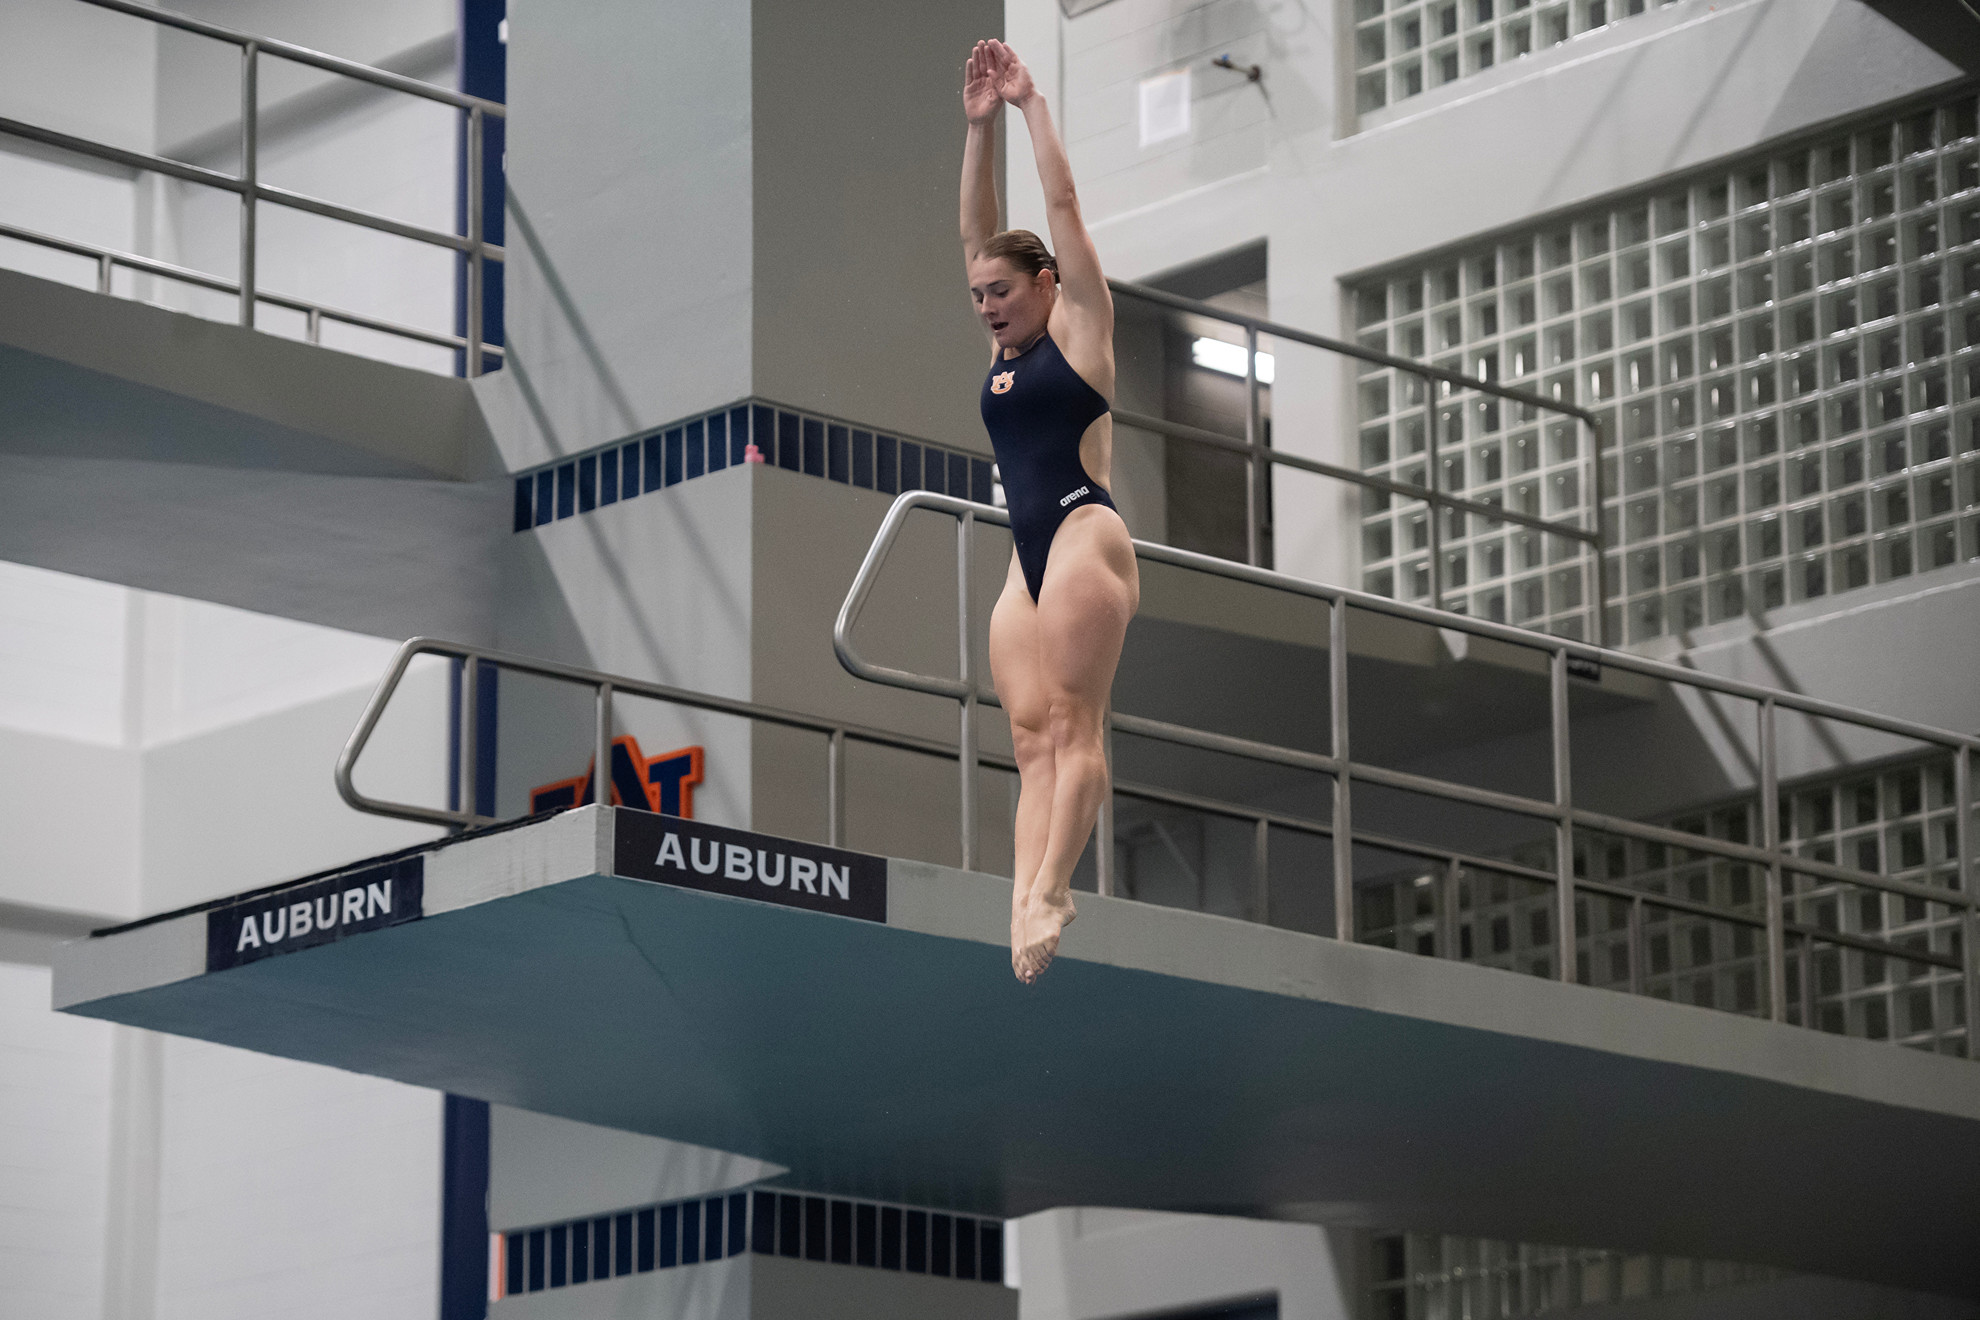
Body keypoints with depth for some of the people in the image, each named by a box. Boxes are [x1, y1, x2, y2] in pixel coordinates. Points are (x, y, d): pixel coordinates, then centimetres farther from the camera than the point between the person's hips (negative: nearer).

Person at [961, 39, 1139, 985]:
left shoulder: (1079, 327, 1)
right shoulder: (1005, 347, 18)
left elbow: (1063, 208, -2)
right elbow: (976, 232, 17)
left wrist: (1031, 106, 4)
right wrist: (980, 124, 13)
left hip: (1083, 535, -8)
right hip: (1027, 555, 8)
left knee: (1073, 725, -14)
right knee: (1032, 737, -5)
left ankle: (1050, 891, -22)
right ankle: (1026, 898, -14)